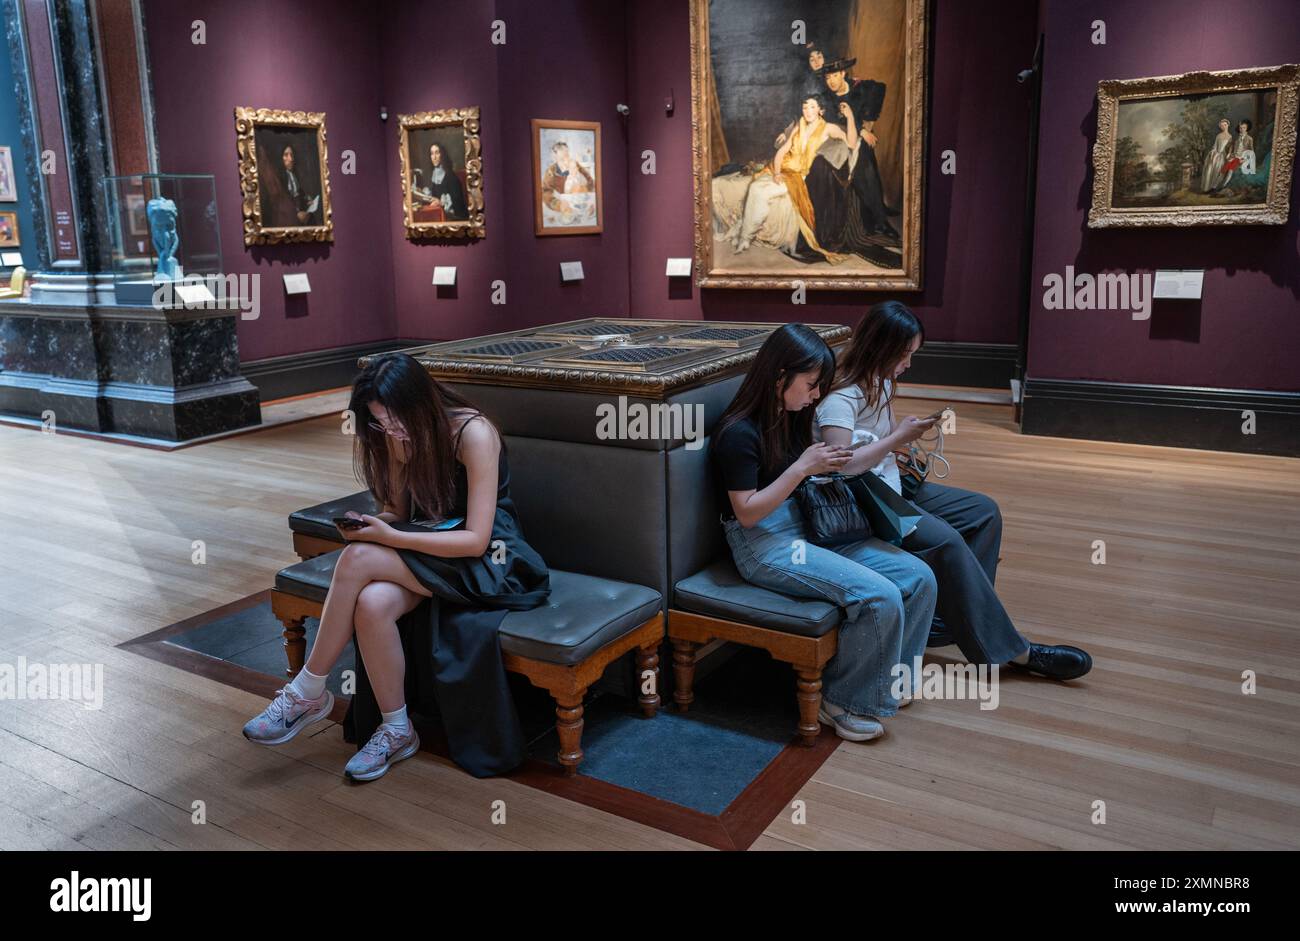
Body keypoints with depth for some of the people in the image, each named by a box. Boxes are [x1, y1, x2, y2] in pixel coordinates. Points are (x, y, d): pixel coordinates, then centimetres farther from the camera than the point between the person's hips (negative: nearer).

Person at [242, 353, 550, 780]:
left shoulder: (473, 434, -20)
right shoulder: (399, 437, 2)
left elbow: (476, 540, -22)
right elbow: (397, 512, 8)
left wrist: (388, 537, -27)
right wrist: (369, 526, -15)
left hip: (486, 558, -6)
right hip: (430, 550, 6)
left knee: (359, 559, -28)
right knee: (372, 603, -29)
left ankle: (309, 693, -12)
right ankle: (395, 730, -9)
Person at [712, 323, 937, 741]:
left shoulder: (794, 417, 9)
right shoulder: (740, 432, -16)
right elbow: (747, 512, -17)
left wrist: (826, 467, 2)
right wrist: (801, 468, -22)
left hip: (808, 527, 9)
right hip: (765, 544, -9)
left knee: (919, 578, -5)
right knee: (880, 598, -25)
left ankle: (885, 676, 14)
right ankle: (842, 702, -4)